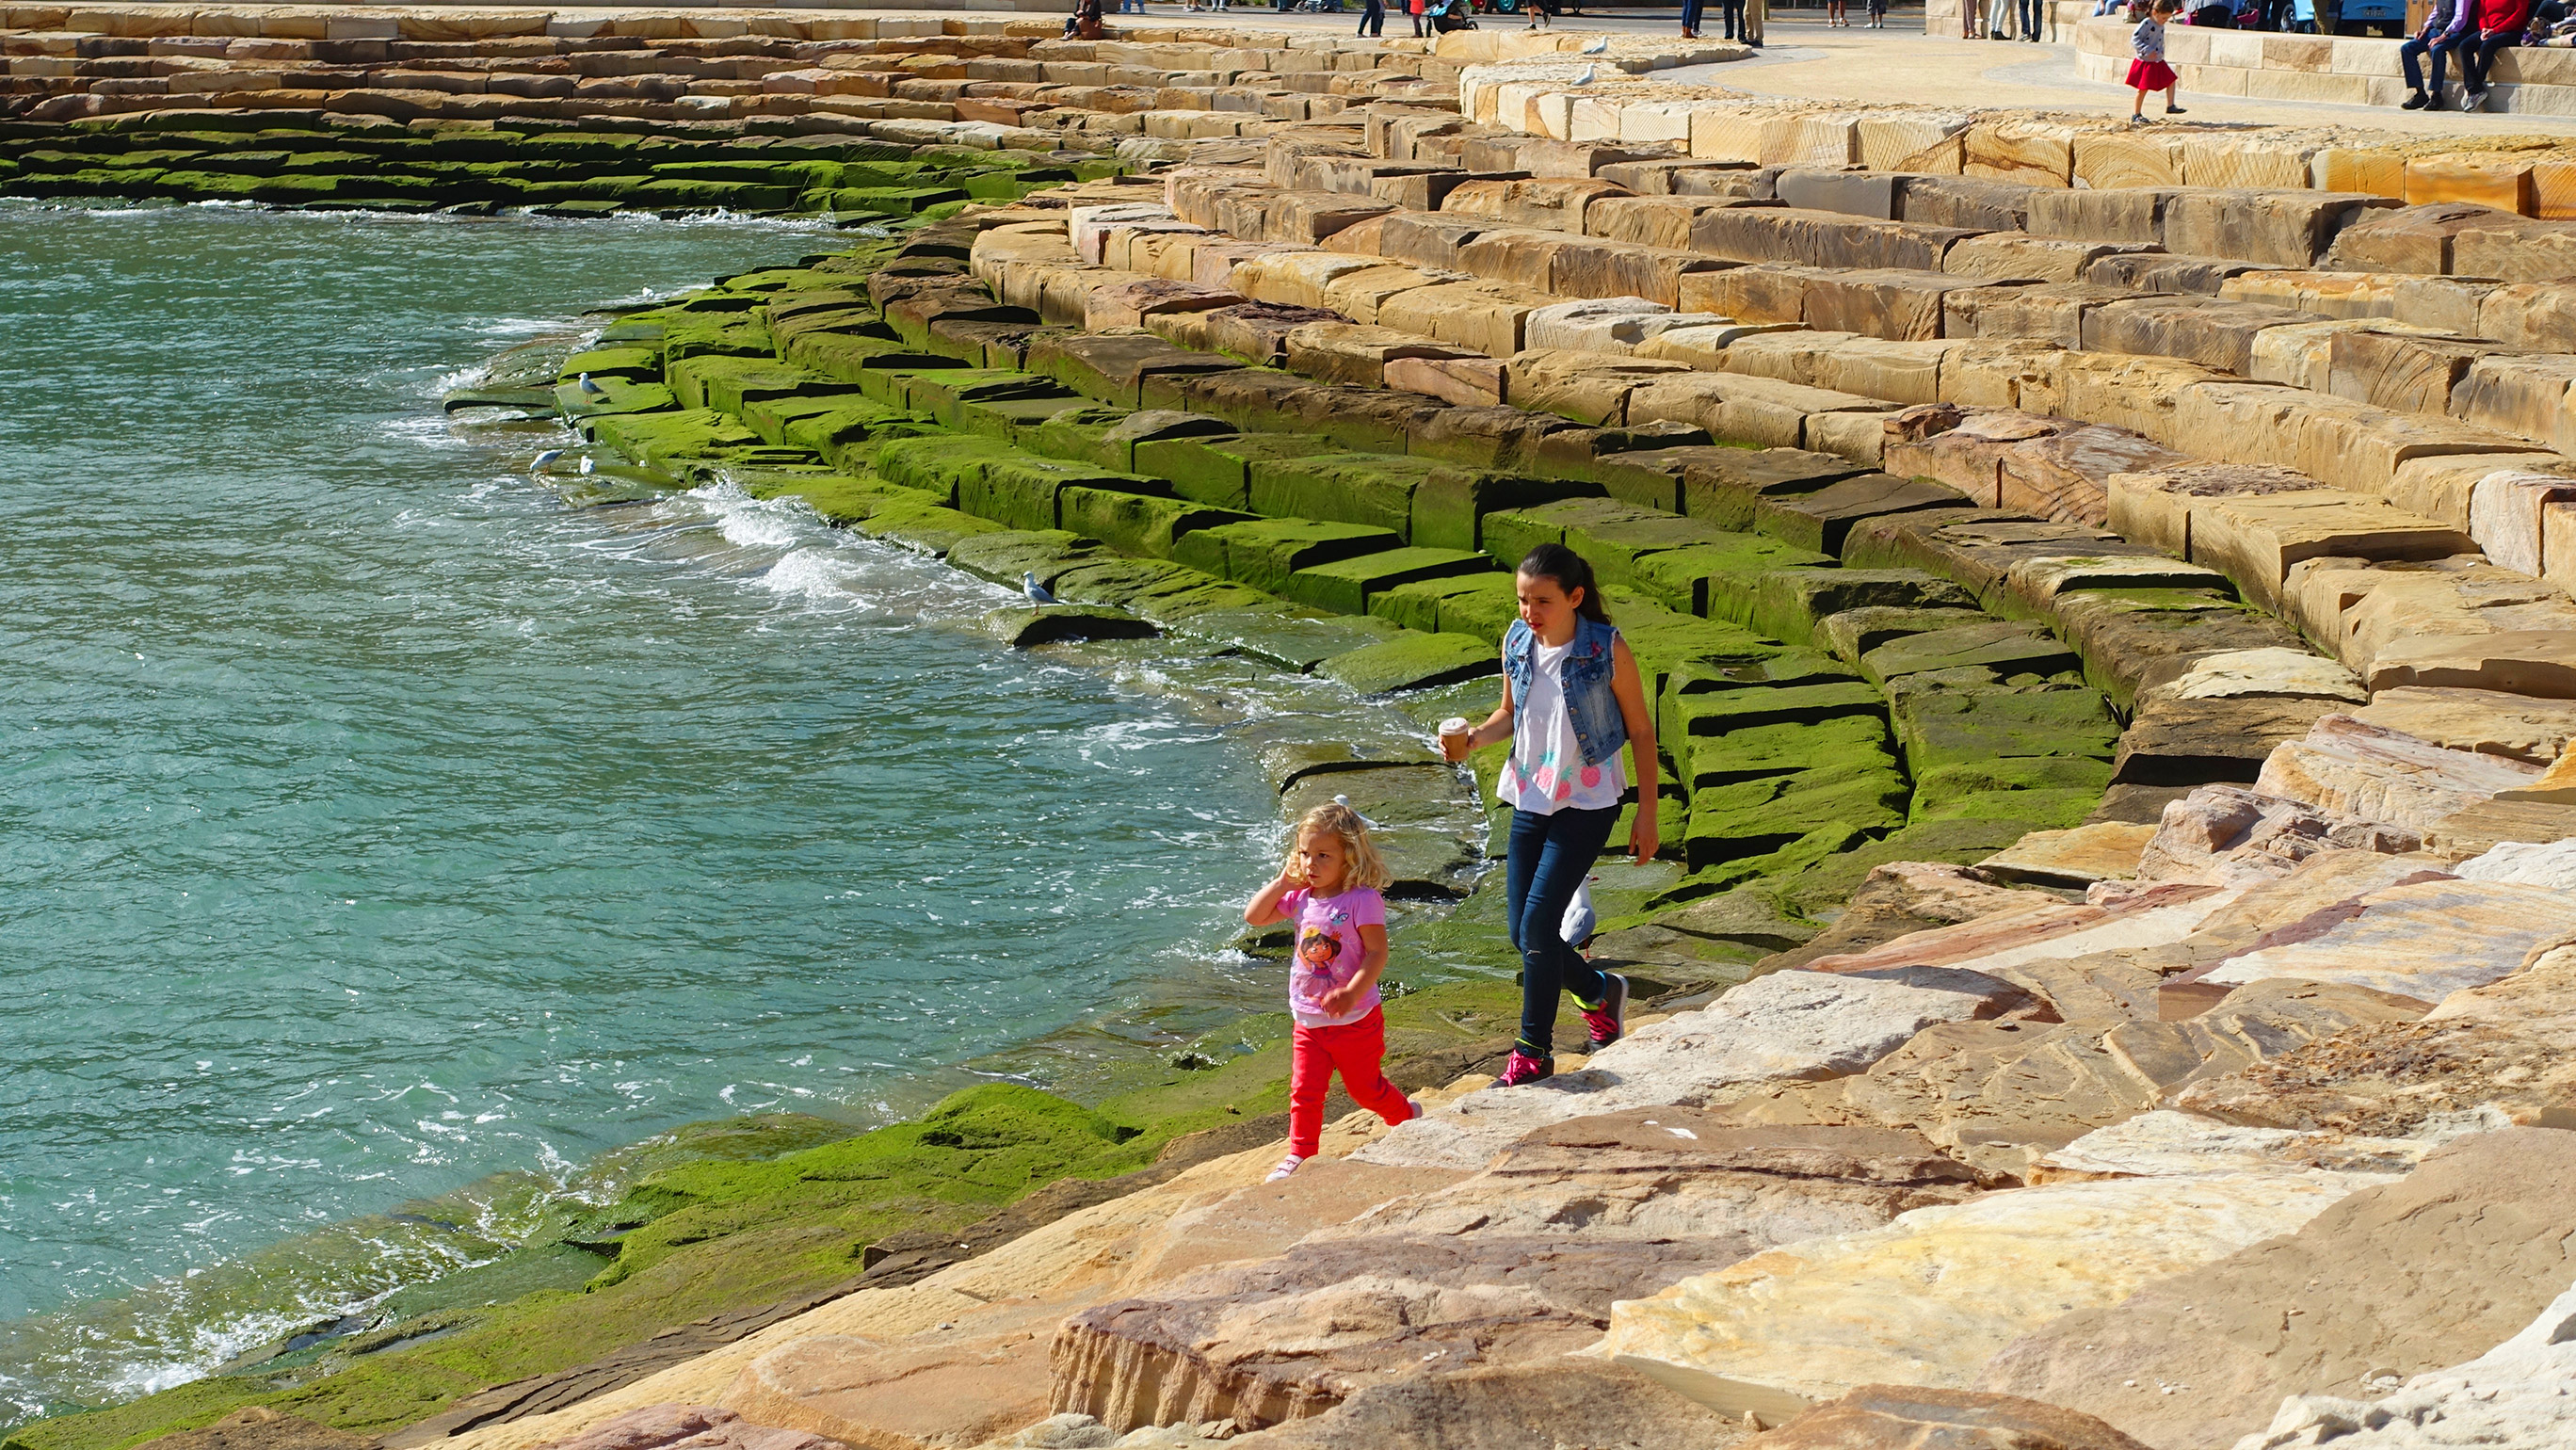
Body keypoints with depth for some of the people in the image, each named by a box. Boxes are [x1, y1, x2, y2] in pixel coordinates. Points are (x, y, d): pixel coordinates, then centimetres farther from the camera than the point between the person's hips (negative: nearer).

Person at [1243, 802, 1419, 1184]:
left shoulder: (1362, 900, -18)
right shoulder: (1300, 898, 2)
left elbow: (1377, 953, -22)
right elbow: (1254, 917, 6)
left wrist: (1351, 994, -33)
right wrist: (1282, 881, -4)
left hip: (1355, 1020, -5)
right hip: (1308, 1021, 5)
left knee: (1365, 1088, 13)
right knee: (1304, 1091, 0)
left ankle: (1407, 1116, 39)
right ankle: (1299, 1155, 8)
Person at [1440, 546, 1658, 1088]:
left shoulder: (1607, 650, -16)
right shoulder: (1517, 644, -2)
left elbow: (1640, 729, -7)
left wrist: (1647, 814, -6)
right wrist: (1473, 737, -8)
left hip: (1587, 804, -5)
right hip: (1531, 799, 6)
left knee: (1539, 921, -13)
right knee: (1521, 930, 5)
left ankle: (1534, 1051, 2)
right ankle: (1601, 991, 33)